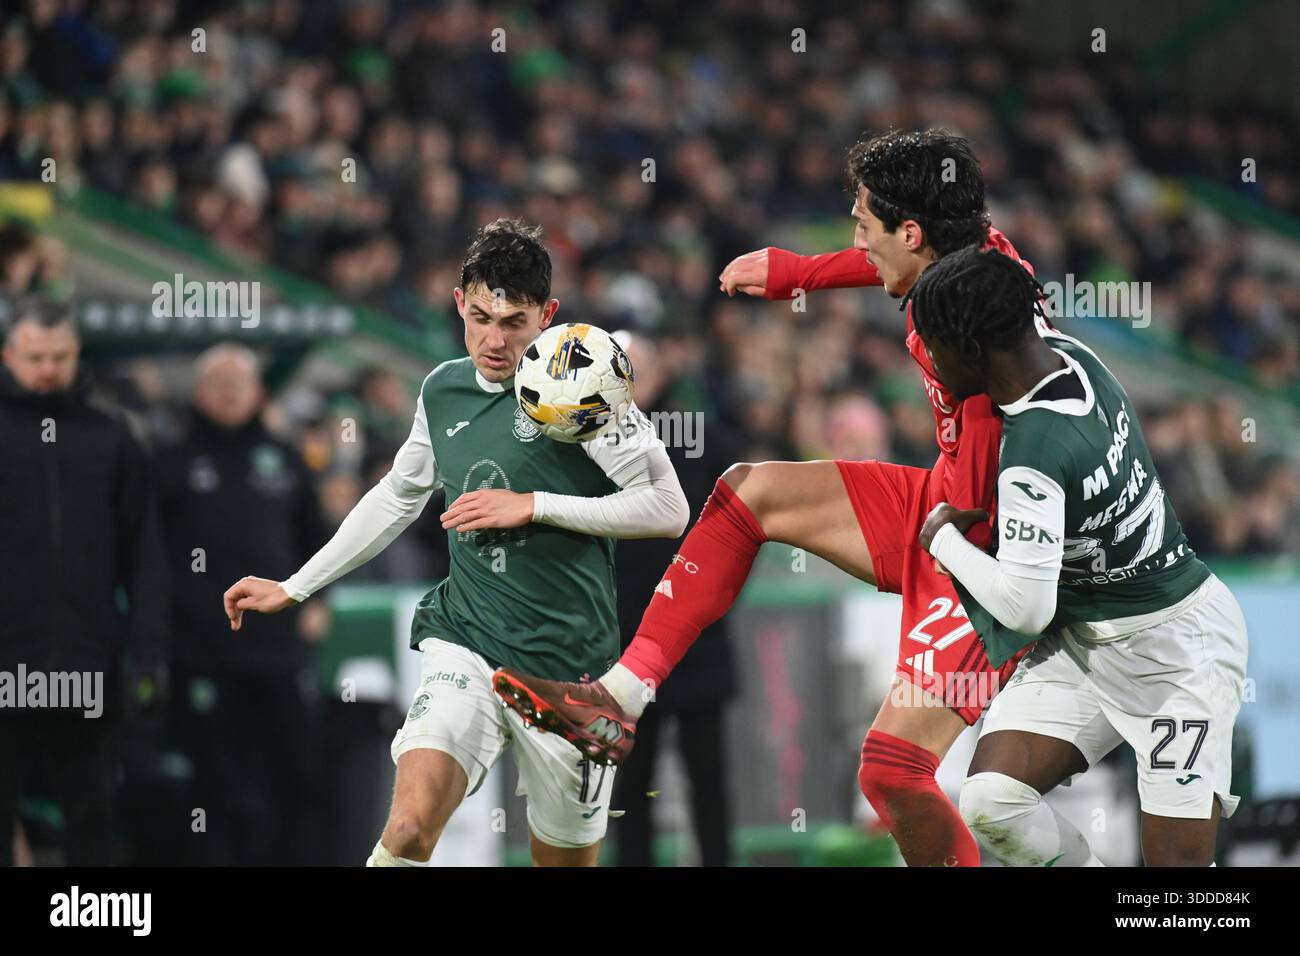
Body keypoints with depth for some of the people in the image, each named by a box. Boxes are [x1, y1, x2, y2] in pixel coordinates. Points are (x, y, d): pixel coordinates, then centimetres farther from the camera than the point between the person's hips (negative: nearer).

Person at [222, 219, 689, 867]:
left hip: (567, 666, -3)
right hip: (464, 647, 3)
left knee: (565, 860, 8)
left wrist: (533, 505, -16)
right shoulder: (443, 389, 9)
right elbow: (397, 498, 25)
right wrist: (292, 589, 27)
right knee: (410, 827, -22)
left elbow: (668, 508, -11)